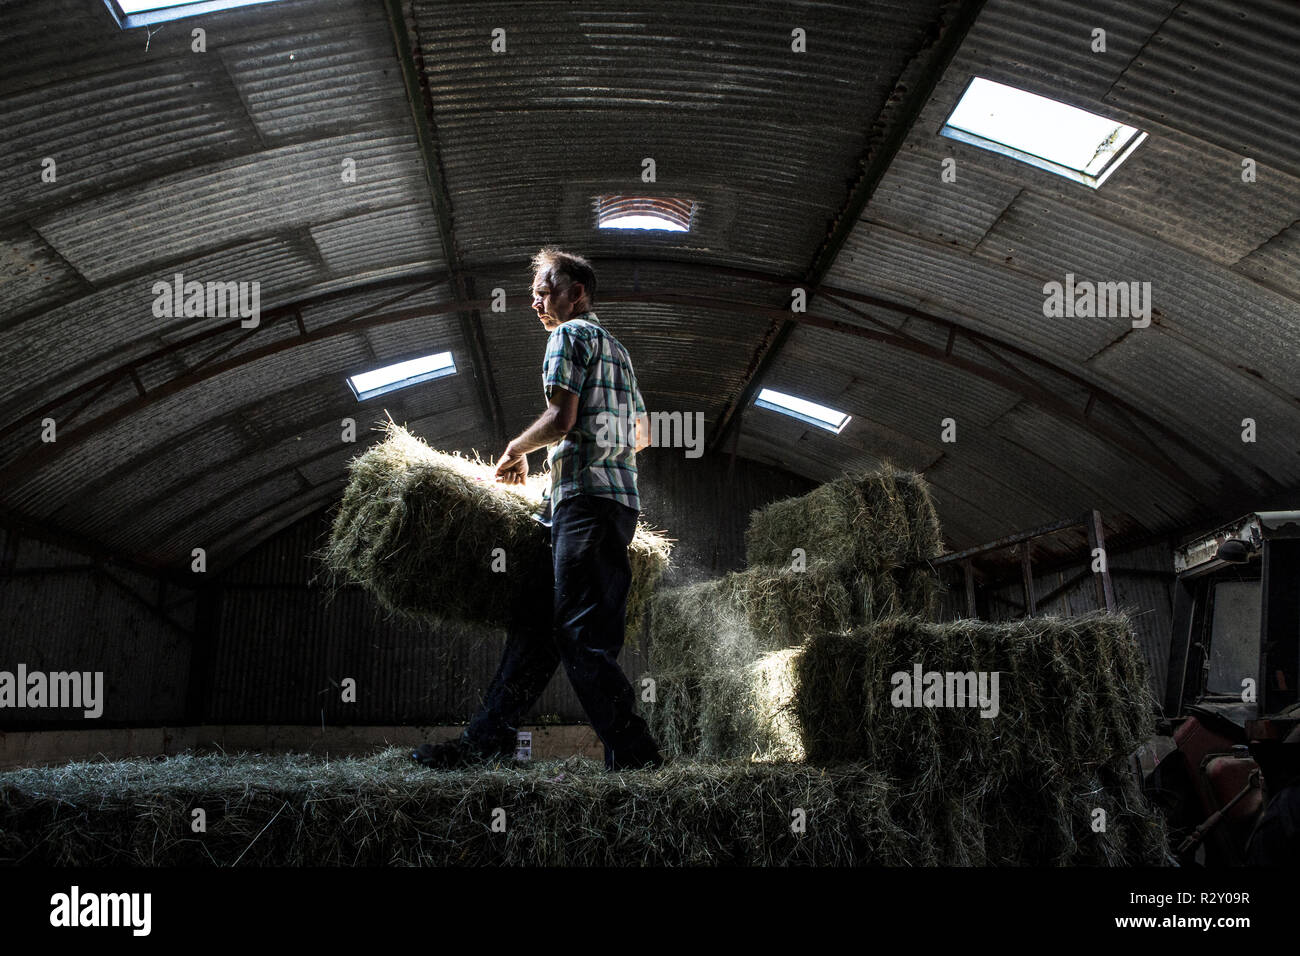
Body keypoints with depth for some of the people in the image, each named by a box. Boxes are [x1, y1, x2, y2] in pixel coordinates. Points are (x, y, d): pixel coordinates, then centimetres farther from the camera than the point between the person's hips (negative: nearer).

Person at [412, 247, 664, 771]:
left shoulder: (569, 335, 0)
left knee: (581, 635, -13)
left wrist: (516, 450, 4)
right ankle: (486, 739, 10)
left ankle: (635, 754, -15)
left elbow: (560, 419, -12)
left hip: (586, 496, -10)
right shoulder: (615, 348, 27)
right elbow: (643, 435, 29)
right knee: (536, 620, 8)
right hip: (620, 498, 10)